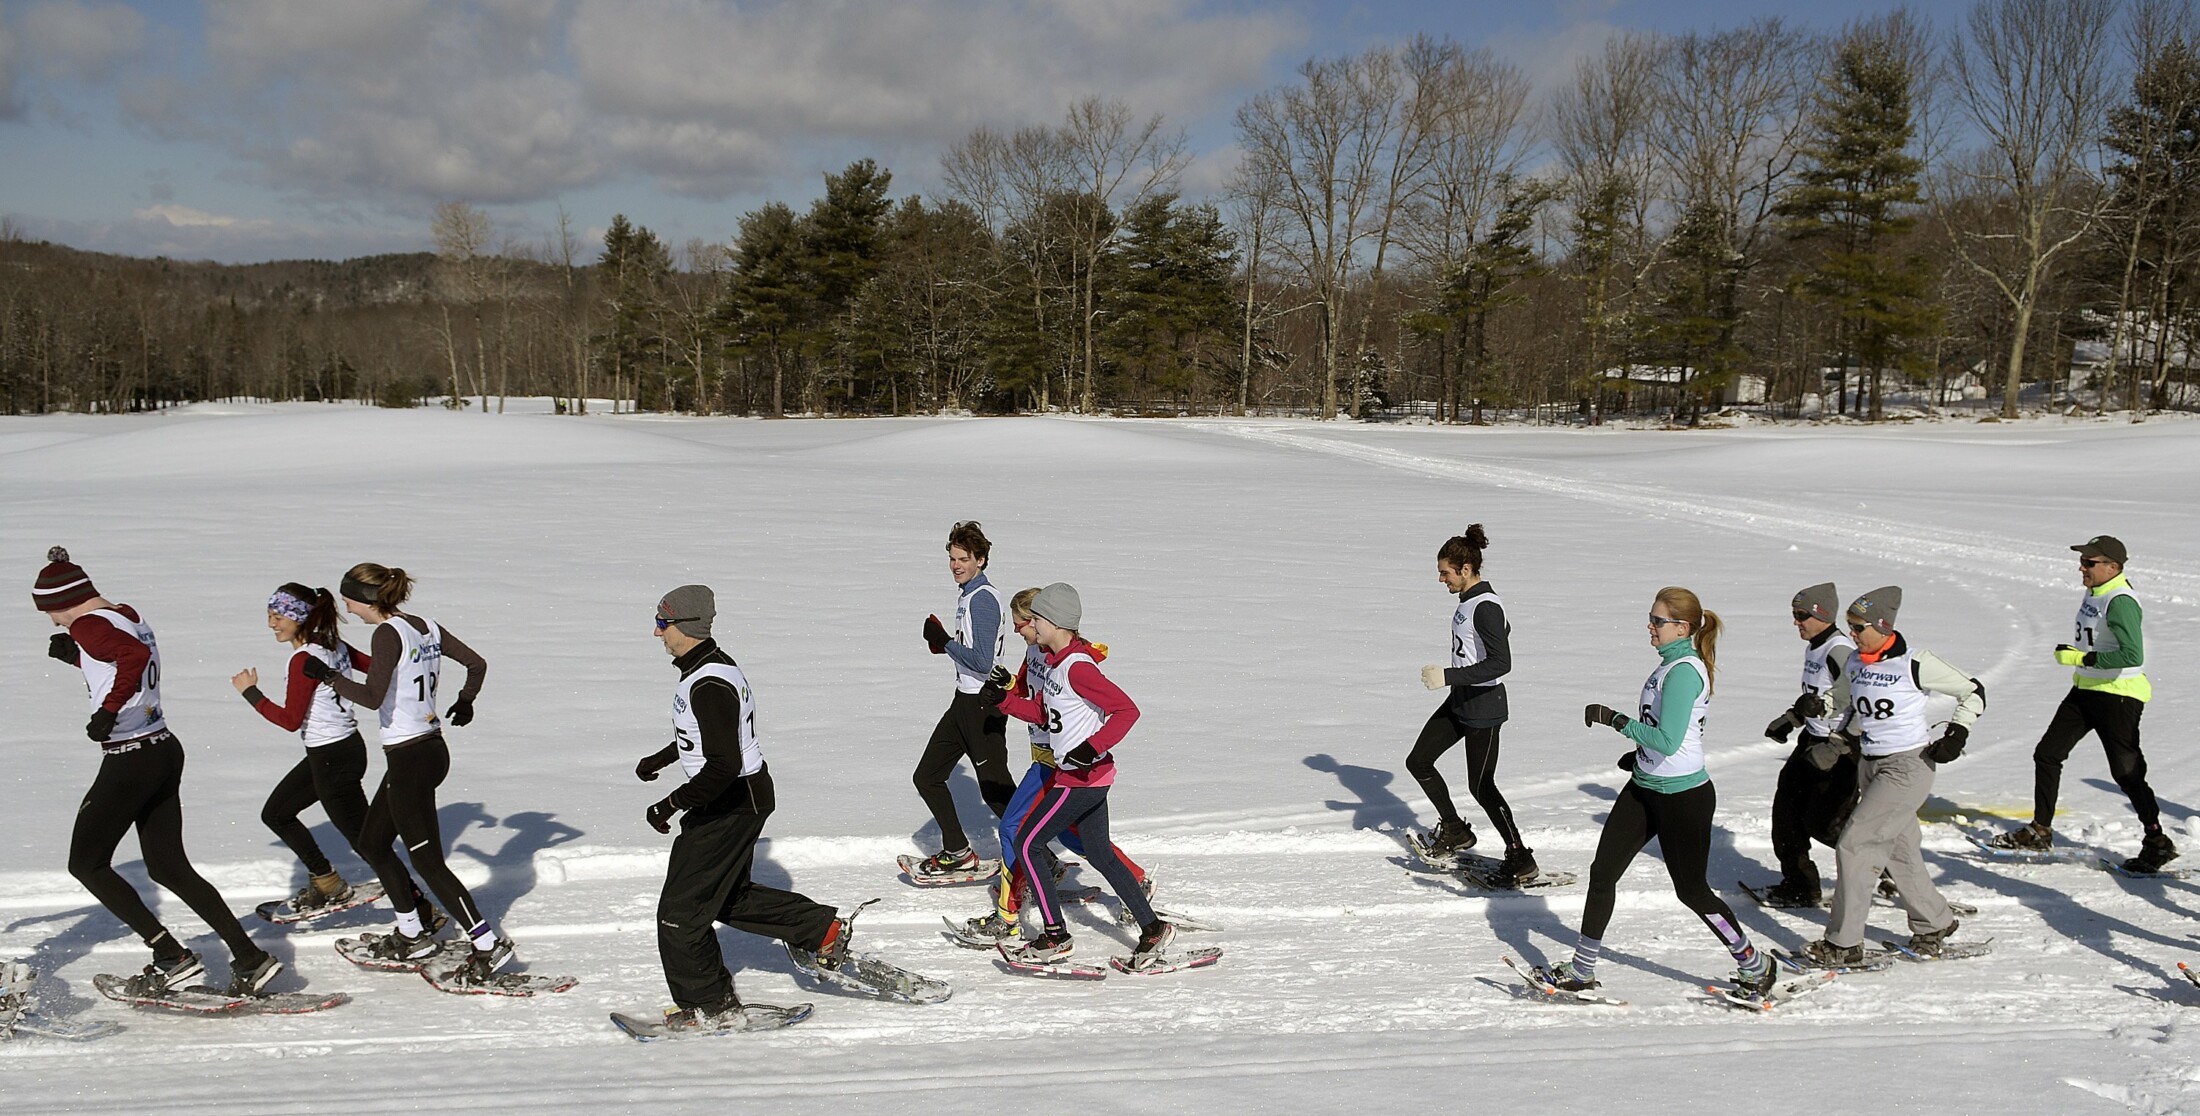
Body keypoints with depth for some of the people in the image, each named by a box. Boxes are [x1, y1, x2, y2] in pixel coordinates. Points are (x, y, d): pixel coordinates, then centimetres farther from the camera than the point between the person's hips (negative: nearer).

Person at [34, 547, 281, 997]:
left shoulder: (88, 625, -14)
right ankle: (250, 960, 9)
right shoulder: (131, 617, 12)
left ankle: (173, 959, 2)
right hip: (165, 751, 9)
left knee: (86, 864, 7)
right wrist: (77, 657, 18)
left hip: (129, 761, -9)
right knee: (170, 868, 14)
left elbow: (134, 656, -34)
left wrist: (108, 711, -26)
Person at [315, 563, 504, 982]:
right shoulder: (427, 627, 7)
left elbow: (372, 696, -26)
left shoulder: (388, 633, -17)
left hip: (408, 758, -9)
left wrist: (328, 676, -13)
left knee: (427, 861, -2)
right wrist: (465, 702, 32)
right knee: (371, 843, 21)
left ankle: (489, 946, -1)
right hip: (433, 747, 9)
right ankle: (414, 935, 27)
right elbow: (477, 663, 15)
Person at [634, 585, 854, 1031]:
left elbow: (724, 766, -32)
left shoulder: (709, 685, -27)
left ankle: (708, 1006, 14)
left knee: (680, 910, 1)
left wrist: (671, 805, -27)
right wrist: (660, 758, 31)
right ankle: (825, 930, 29)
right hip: (743, 797, 11)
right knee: (731, 897, 24)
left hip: (730, 805, -10)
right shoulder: (708, 666, 6)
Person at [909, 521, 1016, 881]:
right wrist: (943, 642, 5)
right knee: (927, 777, 14)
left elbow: (982, 662, -23)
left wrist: (944, 641, -15)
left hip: (983, 705, -10)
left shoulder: (983, 598, -18)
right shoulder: (968, 594, 13)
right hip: (964, 701, 10)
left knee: (996, 791, -5)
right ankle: (957, 853, 23)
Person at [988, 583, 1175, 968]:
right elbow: (1041, 712, 19)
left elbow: (1127, 710, -25)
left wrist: (1092, 747, -30)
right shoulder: (1056, 662, 8)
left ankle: (1055, 936, 6)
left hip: (1082, 778, -10)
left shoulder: (1078, 667, -22)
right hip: (1091, 777, 10)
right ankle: (1152, 929, 20)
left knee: (1027, 844, 0)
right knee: (1099, 852, 16)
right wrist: (1002, 699, 6)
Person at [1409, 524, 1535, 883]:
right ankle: (1454, 830, 25)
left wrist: (1448, 676, -31)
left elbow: (1501, 663, -29)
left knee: (1481, 786, 0)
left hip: (1483, 708, -10)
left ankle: (1521, 859, 14)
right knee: (1418, 762, 11)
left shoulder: (1486, 608, -23)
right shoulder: (1470, 600, 5)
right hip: (1460, 702, 10)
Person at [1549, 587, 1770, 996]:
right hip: (1645, 789, 10)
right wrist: (1641, 754, 17)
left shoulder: (1684, 671, -22)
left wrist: (1615, 719, -24)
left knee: (1692, 891, 5)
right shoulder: (1674, 663, 8)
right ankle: (1582, 969, 13)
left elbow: (1668, 740, -28)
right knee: (1602, 873, 6)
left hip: (1683, 797, -9)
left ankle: (1755, 966, 25)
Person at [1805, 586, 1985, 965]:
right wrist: (1840, 741, 12)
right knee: (1898, 852, 13)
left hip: (1908, 767, -7)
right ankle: (1934, 925, 34)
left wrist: (1955, 736, -12)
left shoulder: (1915, 663, -15)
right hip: (1871, 766, 7)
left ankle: (1844, 943, -7)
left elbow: (1974, 693, -5)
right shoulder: (1855, 662, 4)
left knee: (1853, 844, -13)